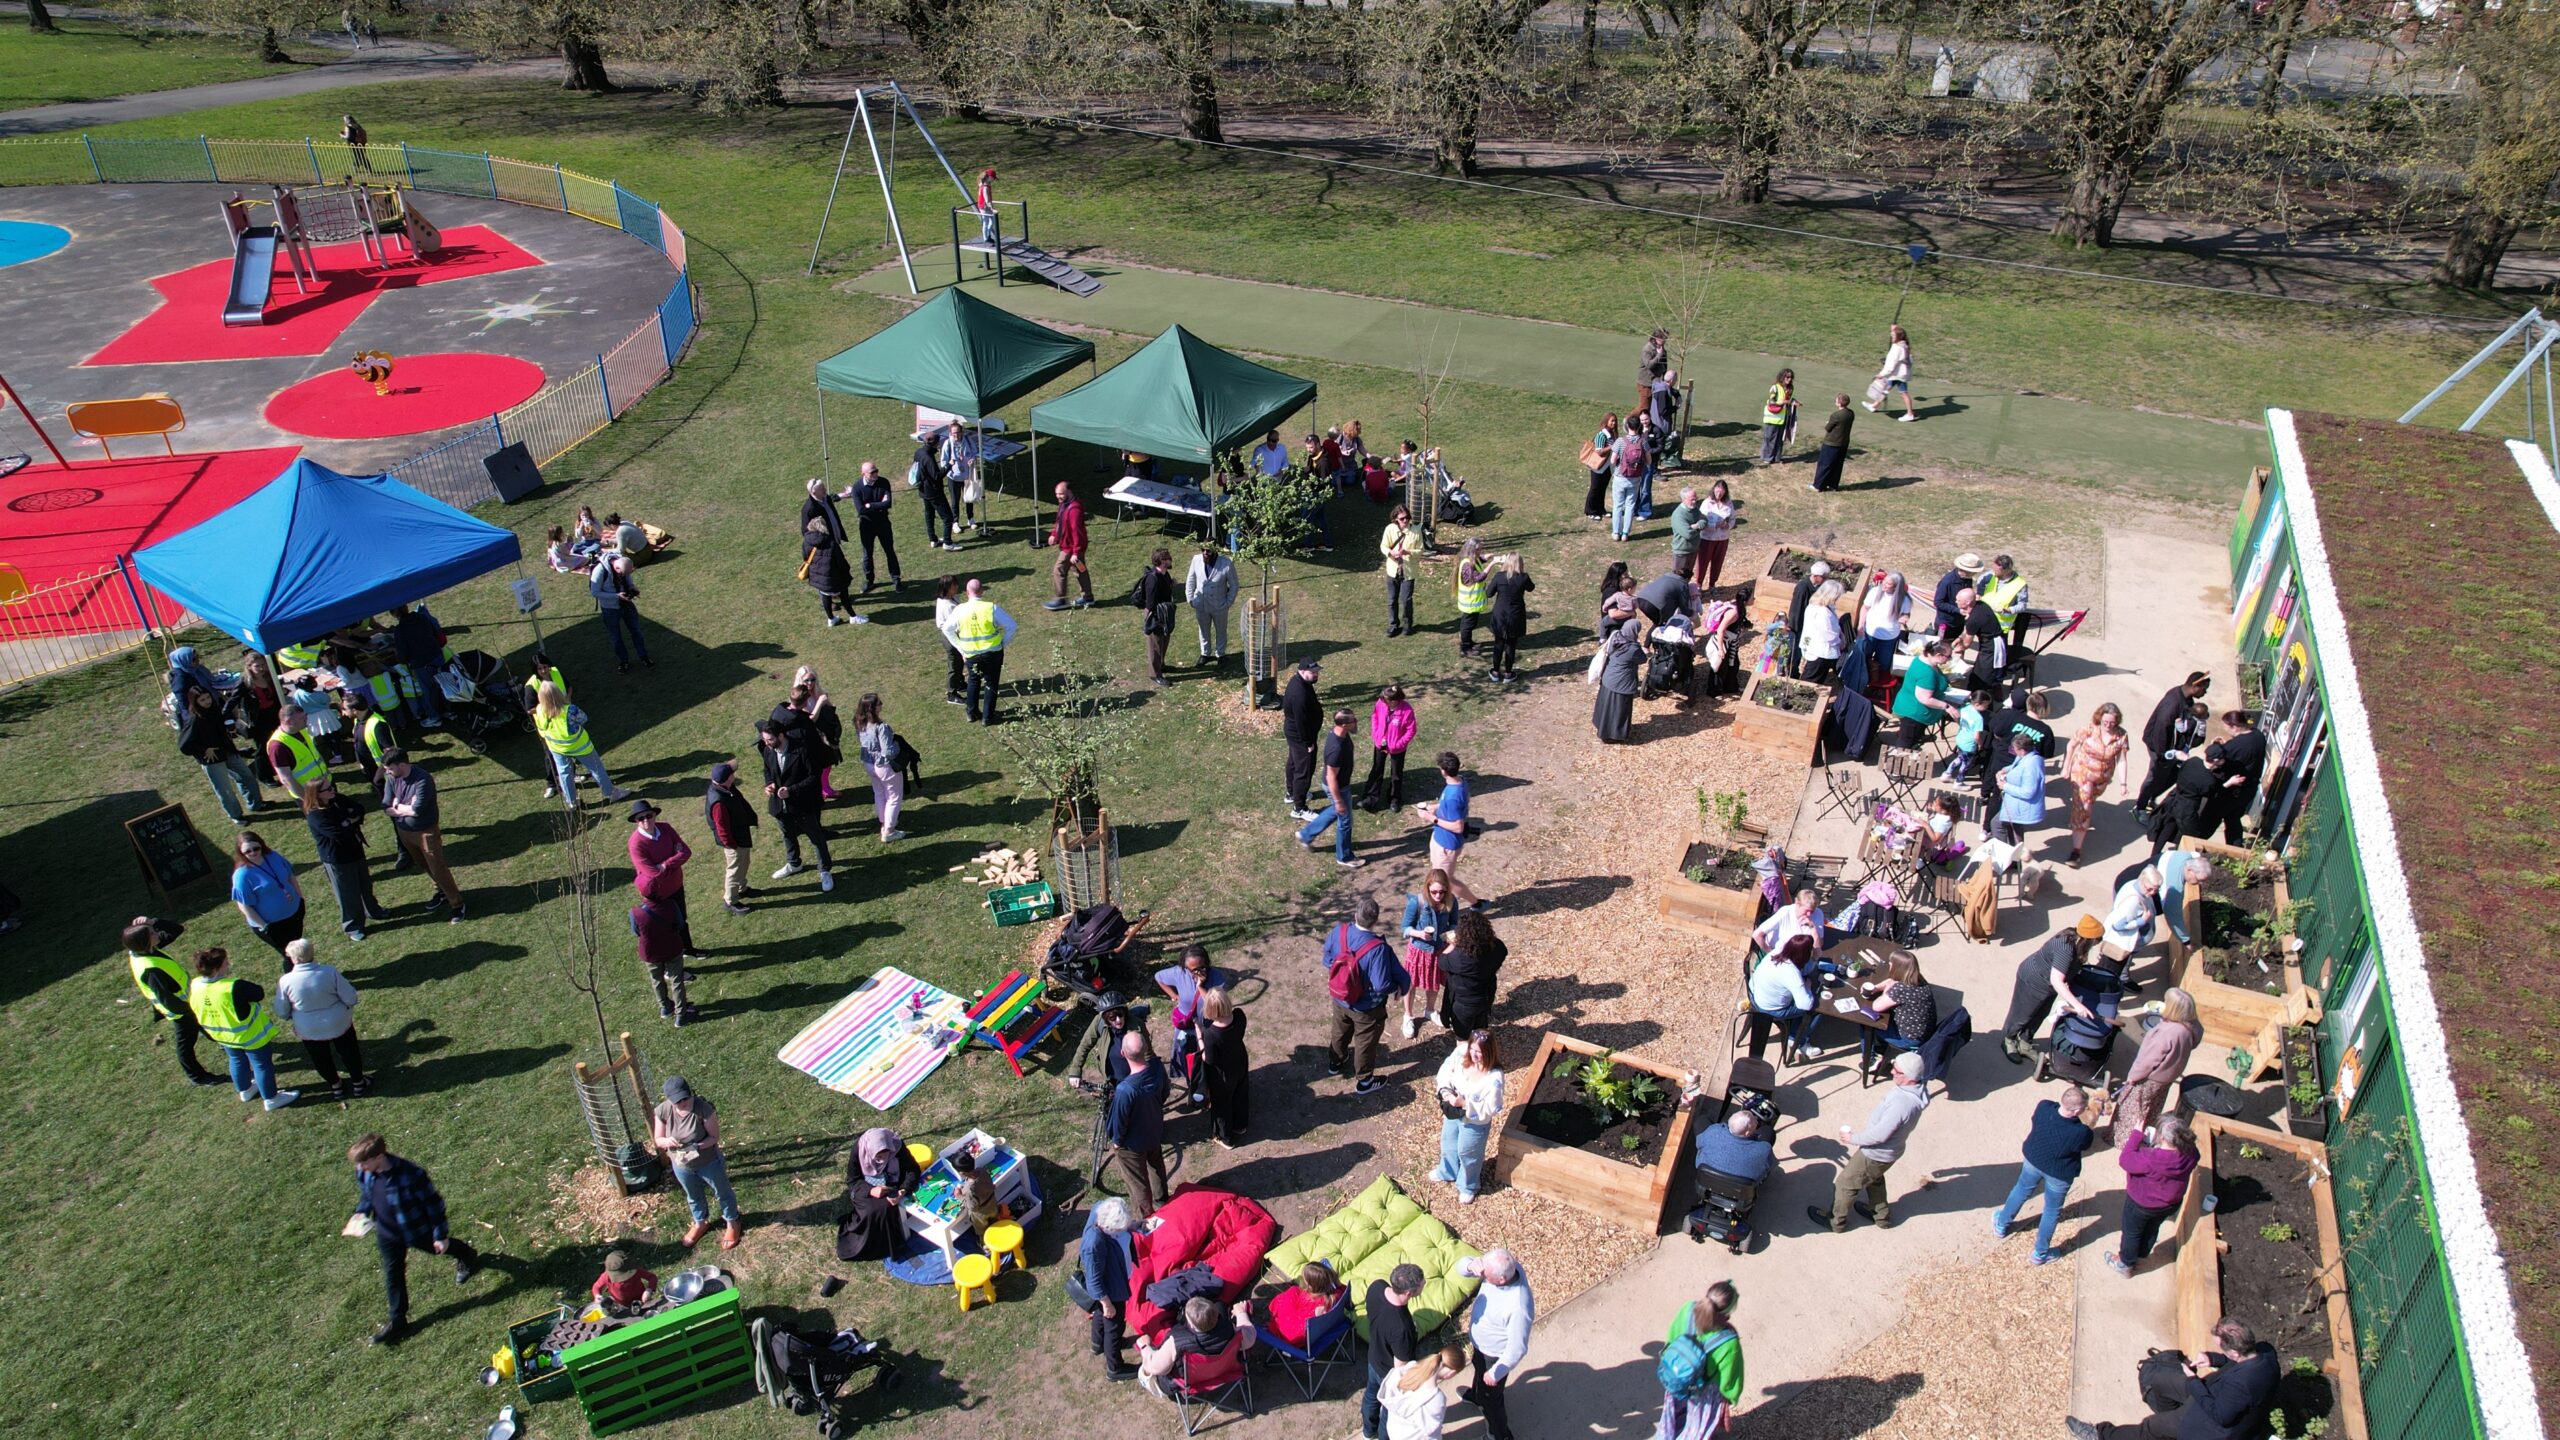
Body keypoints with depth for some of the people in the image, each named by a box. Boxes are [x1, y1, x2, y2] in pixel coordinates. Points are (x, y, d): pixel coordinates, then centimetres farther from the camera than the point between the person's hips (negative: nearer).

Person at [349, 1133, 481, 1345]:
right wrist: (362, 1211, -11)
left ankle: (467, 1255, 58)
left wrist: (440, 1234, -18)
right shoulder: (364, 1172, -20)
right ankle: (397, 1321, 31)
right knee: (393, 1275, 14)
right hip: (387, 1233, 5)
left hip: (418, 1230, -5)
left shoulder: (410, 1175, -39)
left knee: (440, 1247, 25)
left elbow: (432, 1203, -26)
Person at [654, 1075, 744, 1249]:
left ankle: (732, 1223, 48)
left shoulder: (704, 1109, -33)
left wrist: (697, 1146, -38)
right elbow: (658, 1140, -9)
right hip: (681, 1166, 3)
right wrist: (667, 1141, -31)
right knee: (693, 1196, 30)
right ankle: (700, 1223, 58)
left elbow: (714, 1137, -21)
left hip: (709, 1163, -3)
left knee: (722, 1193, 21)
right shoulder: (662, 1111, -22)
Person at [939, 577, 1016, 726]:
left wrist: (960, 648, 8)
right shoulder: (992, 608, -16)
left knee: (974, 681, 25)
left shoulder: (959, 610, -9)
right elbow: (1011, 625, -13)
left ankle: (972, 712, 35)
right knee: (991, 683, 15)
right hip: (993, 653, -2)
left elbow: (947, 629, 2)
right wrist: (1004, 643, -1)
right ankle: (987, 717, 20)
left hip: (970, 655, 2)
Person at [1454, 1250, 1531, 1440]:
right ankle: (1476, 1395, 68)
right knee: (1479, 1369, 37)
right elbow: (1461, 1267, -18)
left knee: (1489, 1399, 20)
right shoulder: (1502, 1267, -26)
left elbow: (1517, 1349, -31)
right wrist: (1472, 1266, -41)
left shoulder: (1519, 1307, -45)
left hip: (1495, 1355, -7)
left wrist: (1496, 1373, -17)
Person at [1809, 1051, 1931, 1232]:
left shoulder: (1901, 1104, -40)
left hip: (1876, 1154, -8)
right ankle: (1881, 1214, 55)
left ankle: (1835, 1221, 35)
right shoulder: (1916, 1089, -11)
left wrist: (1853, 1138, -17)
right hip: (1888, 1150, 8)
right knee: (1874, 1179, 34)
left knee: (1845, 1183, 14)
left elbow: (1880, 1135, -33)